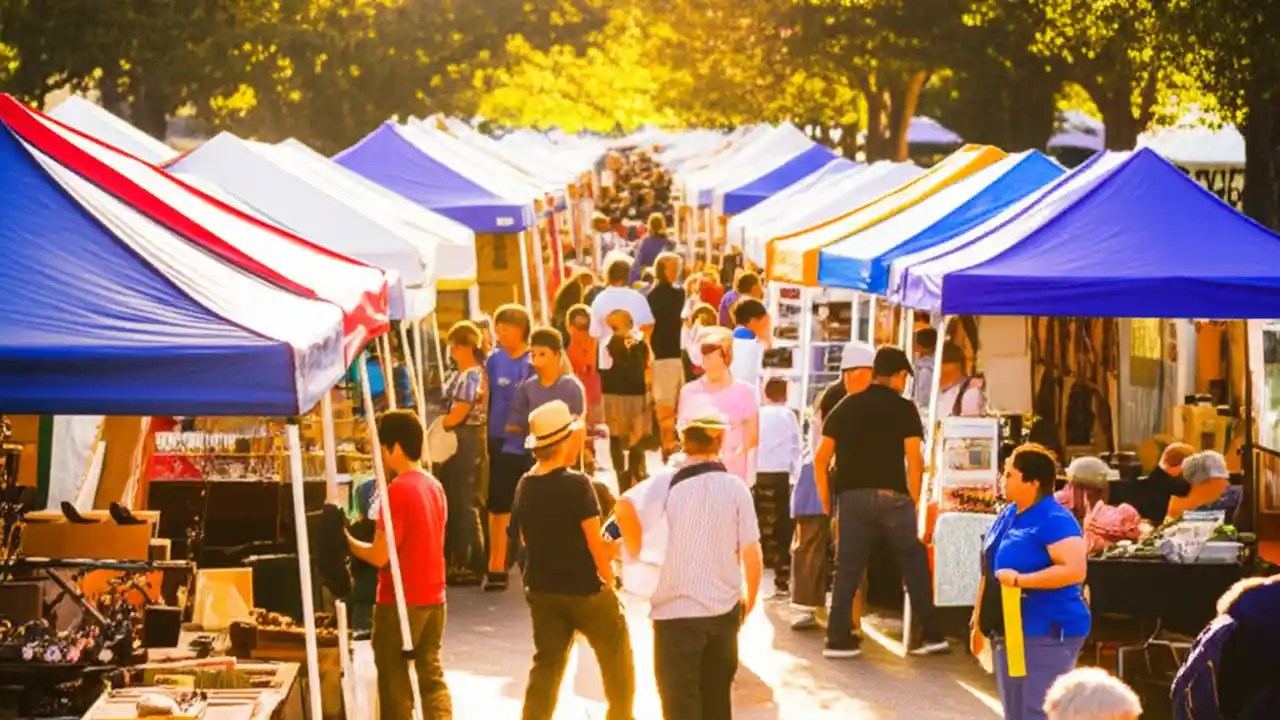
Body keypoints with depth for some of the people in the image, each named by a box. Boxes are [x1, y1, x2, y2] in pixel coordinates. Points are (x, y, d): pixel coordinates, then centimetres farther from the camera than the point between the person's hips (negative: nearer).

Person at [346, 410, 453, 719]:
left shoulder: (397, 490, -17)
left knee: (395, 683, 3)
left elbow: (381, 556, -18)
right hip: (433, 597, 7)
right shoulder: (434, 486, 8)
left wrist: (348, 542, -2)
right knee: (432, 674, 12)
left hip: (400, 601, -7)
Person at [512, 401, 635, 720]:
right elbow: (595, 541, -16)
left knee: (547, 663, 12)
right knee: (616, 658, 16)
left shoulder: (524, 487, -1)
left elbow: (526, 538, 8)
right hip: (584, 588, -5)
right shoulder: (576, 485, -19)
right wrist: (608, 577, -3)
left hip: (542, 589, 5)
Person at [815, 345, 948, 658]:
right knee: (915, 564, 9)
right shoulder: (904, 408, 0)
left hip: (852, 496, 3)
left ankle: (838, 638, 3)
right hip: (892, 495, -2)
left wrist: (827, 503, 15)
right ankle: (932, 634, 11)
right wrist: (914, 500, 2)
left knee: (847, 568, 7)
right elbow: (914, 459, -7)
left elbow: (821, 459, 8)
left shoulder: (845, 407, 10)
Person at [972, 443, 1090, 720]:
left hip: (1048, 634, -9)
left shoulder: (1054, 520, -15)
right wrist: (978, 622, 23)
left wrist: (1021, 579, -28)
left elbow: (1075, 570, -27)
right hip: (1008, 632, 9)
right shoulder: (1007, 515, 12)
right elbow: (990, 572, 21)